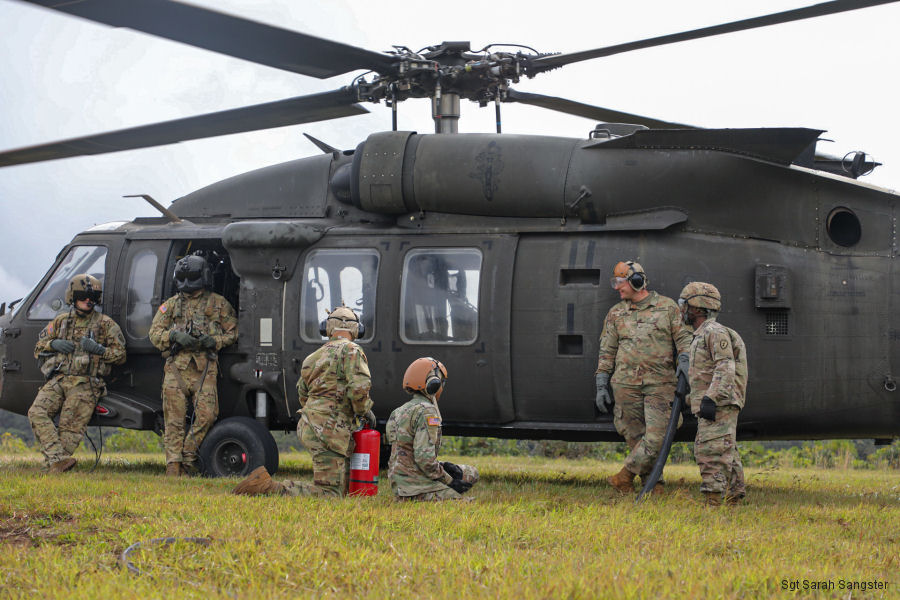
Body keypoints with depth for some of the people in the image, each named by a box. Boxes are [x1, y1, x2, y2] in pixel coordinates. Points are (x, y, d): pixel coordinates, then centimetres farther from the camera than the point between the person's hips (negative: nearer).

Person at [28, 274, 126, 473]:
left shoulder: (105, 324, 9)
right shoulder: (61, 321, 19)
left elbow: (120, 355, 8)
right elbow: (39, 348, 22)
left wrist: (99, 350, -9)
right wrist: (54, 344, 0)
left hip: (85, 384, -3)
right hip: (57, 381, 3)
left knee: (70, 427, -17)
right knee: (37, 413, -22)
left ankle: (54, 464, -18)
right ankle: (59, 459, -32)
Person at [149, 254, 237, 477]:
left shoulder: (218, 304, 12)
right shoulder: (171, 304, 17)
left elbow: (232, 332, 12)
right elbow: (155, 333, 13)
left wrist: (213, 341, -7)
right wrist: (174, 336, -8)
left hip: (204, 368, -1)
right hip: (176, 368, 1)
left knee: (206, 415, -13)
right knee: (174, 419, -5)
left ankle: (188, 456, 3)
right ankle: (174, 465, -4)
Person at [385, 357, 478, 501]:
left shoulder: (403, 410, 17)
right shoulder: (426, 411, -14)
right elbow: (424, 458, -23)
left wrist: (442, 466, 10)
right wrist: (449, 482, -11)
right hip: (416, 486, -10)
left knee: (472, 473, 19)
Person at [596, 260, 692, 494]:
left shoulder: (667, 307, 6)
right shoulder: (615, 314, 11)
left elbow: (684, 338, 4)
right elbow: (607, 352, 12)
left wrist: (684, 360, -15)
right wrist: (601, 387, 6)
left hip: (660, 384, -2)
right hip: (626, 384, 2)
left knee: (656, 436, -13)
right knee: (635, 437, 0)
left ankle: (626, 476, -2)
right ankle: (654, 483, 9)